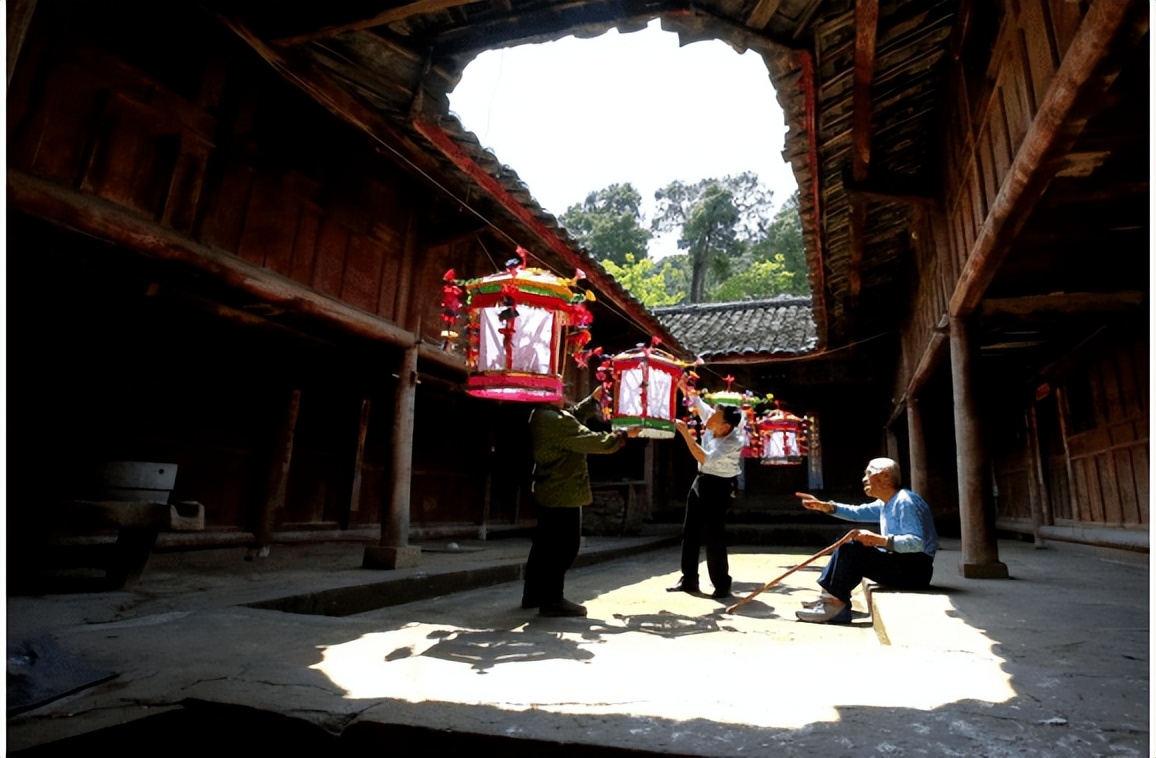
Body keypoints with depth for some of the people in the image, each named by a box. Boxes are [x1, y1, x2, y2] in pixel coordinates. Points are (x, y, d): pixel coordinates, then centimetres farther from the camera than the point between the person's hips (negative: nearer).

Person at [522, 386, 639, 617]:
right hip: (563, 494, -11)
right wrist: (624, 434, -10)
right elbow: (593, 441, -22)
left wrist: (594, 398, 16)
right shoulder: (555, 420, -23)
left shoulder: (540, 416, 10)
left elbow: (574, 418, 21)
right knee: (564, 547, -3)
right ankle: (552, 600, 3)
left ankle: (533, 594, 26)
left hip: (547, 492, 11)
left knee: (545, 544, 17)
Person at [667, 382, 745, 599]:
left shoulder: (733, 442, -27)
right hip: (702, 480, 8)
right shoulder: (711, 424, -8)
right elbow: (697, 402, 3)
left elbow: (704, 459, -35)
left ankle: (722, 585, 7)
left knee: (713, 535, -8)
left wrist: (685, 433, -36)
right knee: (690, 530, 9)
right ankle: (689, 580, 19)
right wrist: (683, 386, -12)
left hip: (721, 486, -8)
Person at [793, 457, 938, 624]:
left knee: (852, 549, -22)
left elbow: (917, 543, -28)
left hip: (915, 570, -10)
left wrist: (878, 539, -36)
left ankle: (835, 605, -13)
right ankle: (830, 598, -2)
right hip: (900, 562, 10)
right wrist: (824, 506, 7)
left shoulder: (905, 502, -18)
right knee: (845, 545, 6)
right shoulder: (886, 504, 13)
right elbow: (857, 513, 18)